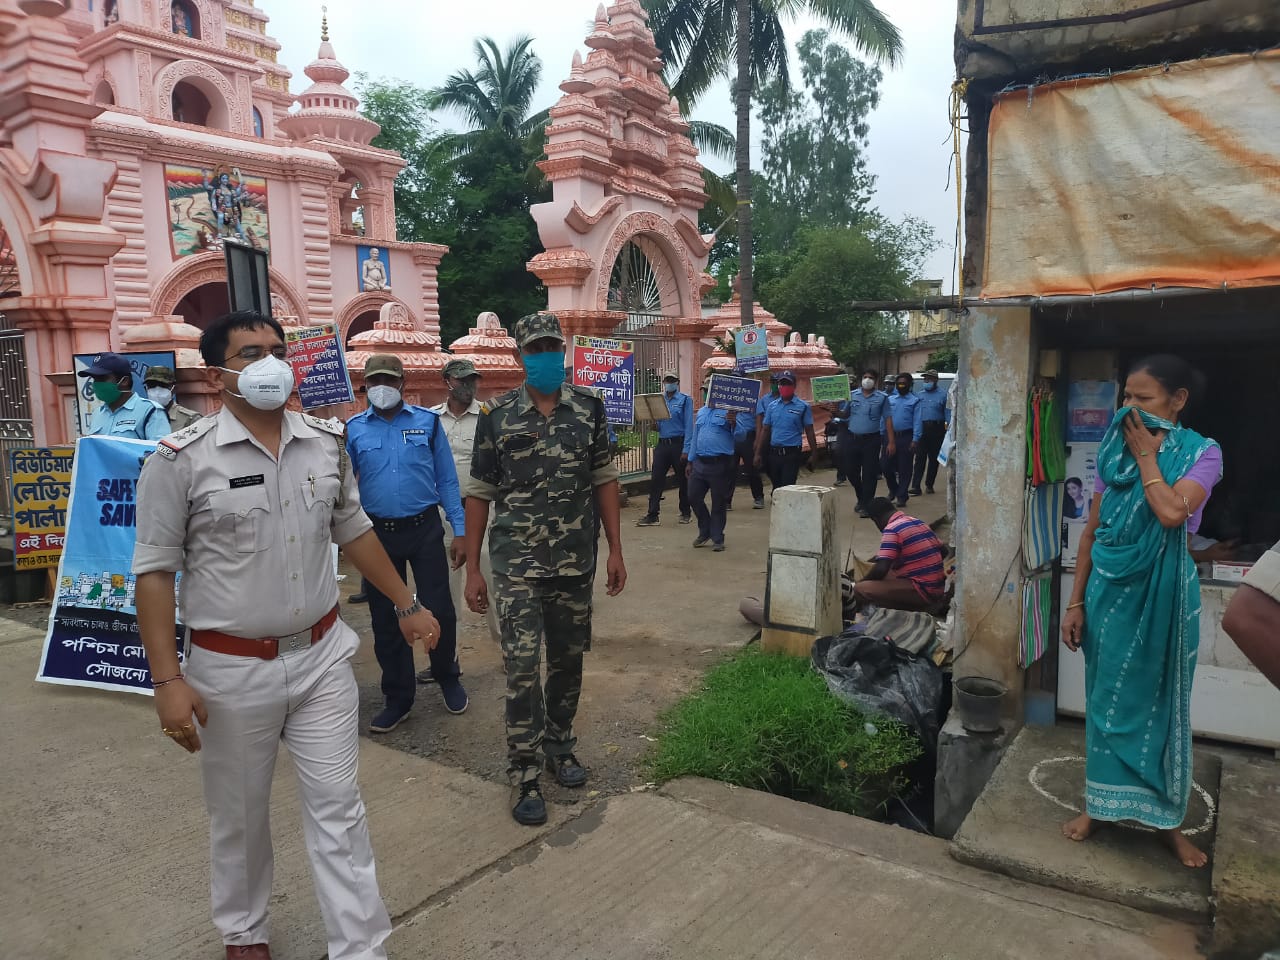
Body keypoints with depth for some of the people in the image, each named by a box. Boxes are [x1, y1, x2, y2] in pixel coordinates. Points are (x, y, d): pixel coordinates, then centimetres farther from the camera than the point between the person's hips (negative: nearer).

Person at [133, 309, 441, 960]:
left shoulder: (326, 442, 1)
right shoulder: (181, 459, -11)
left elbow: (353, 531, 13)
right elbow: (155, 572, -8)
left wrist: (407, 605, 15)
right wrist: (167, 680, -13)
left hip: (322, 656, 3)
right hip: (232, 670, -2)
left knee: (338, 809, 7)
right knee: (238, 815, 18)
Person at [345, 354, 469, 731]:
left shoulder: (427, 421, 2)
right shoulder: (353, 429, 4)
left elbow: (446, 479, 3)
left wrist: (460, 531, 0)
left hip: (425, 529, -1)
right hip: (378, 534, 2)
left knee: (439, 609, -1)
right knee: (384, 619, 9)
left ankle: (447, 678, 27)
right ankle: (398, 698, 25)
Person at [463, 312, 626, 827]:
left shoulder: (589, 408, 2)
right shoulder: (496, 416, -3)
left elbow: (604, 479, 6)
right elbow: (479, 493, -1)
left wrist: (615, 551, 2)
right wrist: (472, 569, -4)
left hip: (576, 562, 3)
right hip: (517, 563, -2)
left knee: (568, 660, 13)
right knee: (522, 665, -5)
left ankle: (559, 745, 35)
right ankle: (525, 775, 9)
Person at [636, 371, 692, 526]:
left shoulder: (685, 400, -1)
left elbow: (688, 425, -7)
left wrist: (686, 449, -15)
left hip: (678, 443, -4)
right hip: (662, 443, 4)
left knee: (682, 480, 7)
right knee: (655, 480, -3)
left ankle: (686, 513, 20)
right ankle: (652, 515, -1)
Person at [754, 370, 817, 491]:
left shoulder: (803, 407, -2)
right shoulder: (772, 406, 8)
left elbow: (809, 431, 0)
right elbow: (765, 430, 10)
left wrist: (814, 453, -2)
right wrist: (758, 453, 7)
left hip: (792, 453, -4)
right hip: (774, 453, 4)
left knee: (788, 488, -6)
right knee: (776, 487, 13)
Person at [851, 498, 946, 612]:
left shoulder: (891, 529, -14)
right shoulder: (919, 522, 12)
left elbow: (881, 569, -21)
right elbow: (944, 551, 22)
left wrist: (861, 582, -1)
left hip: (922, 592, -9)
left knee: (860, 589, -15)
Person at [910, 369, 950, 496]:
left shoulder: (943, 395, 7)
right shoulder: (919, 395, 15)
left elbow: (948, 413, 1)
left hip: (937, 429, -1)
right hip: (921, 429, 1)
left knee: (934, 458, 6)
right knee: (920, 458, -8)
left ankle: (929, 485, 17)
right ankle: (915, 486, -13)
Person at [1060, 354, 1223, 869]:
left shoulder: (1202, 453, -7)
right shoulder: (1116, 451, 3)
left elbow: (1172, 512, -26)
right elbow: (1092, 530, 5)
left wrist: (1146, 455, -13)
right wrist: (1076, 602, 3)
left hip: (1162, 593, -3)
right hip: (1109, 590, 3)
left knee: (1161, 700, 8)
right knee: (1106, 696, 11)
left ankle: (1166, 817, 24)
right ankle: (1100, 803, 26)